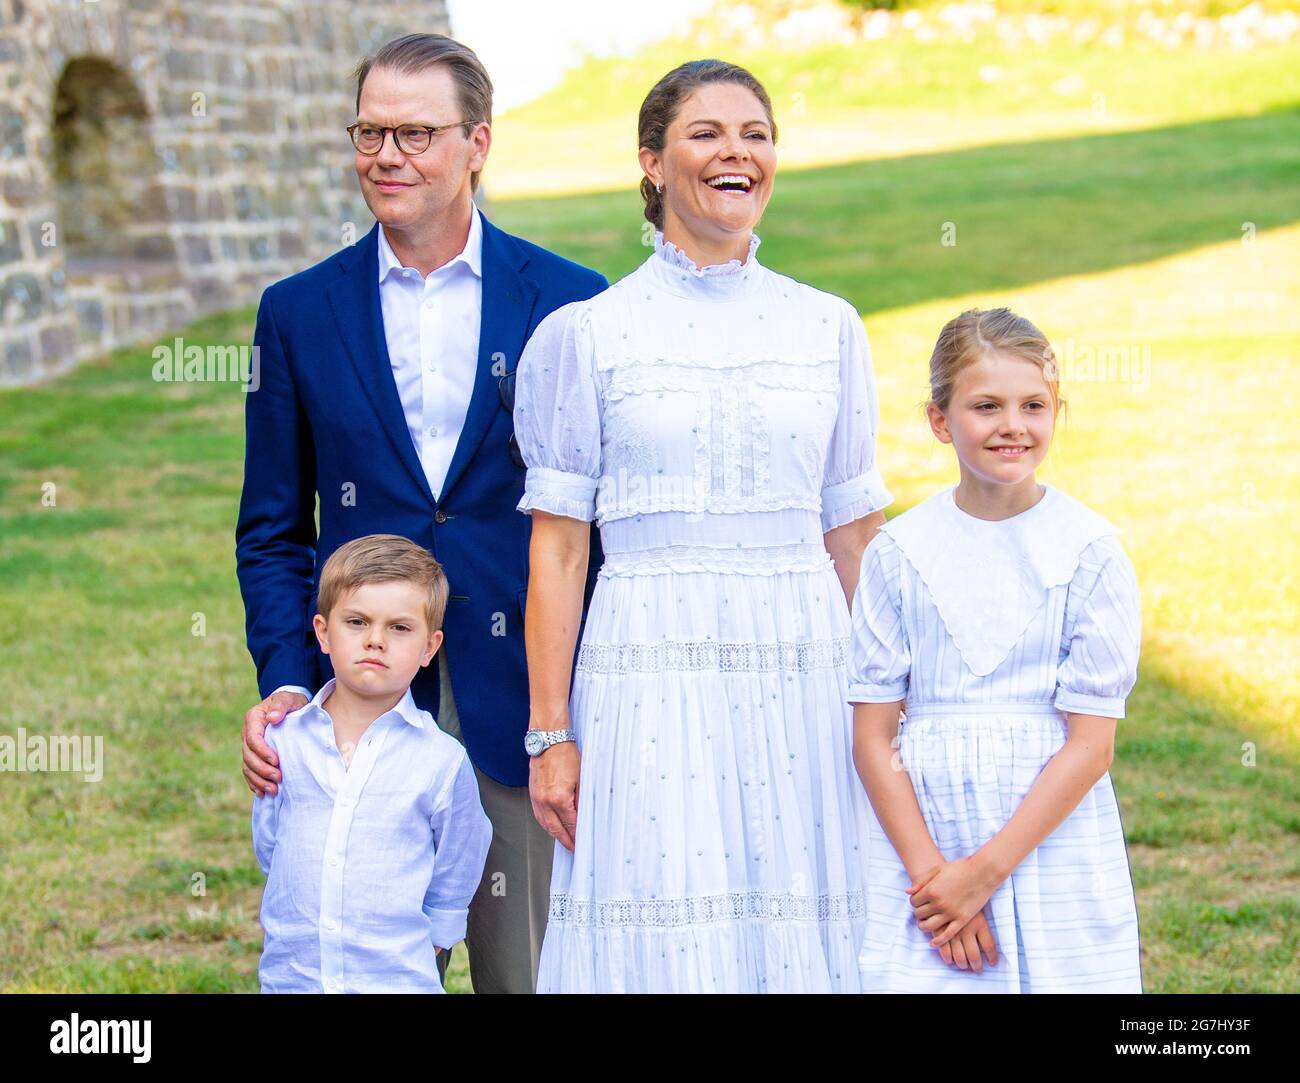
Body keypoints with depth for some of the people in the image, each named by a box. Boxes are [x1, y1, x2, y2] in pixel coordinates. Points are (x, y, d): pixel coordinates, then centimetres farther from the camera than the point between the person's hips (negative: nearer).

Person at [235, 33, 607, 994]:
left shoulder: (570, 303, 2)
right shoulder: (300, 313, 6)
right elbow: (272, 531, 9)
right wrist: (284, 684, -5)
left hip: (526, 699, -1)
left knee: (530, 966, 6)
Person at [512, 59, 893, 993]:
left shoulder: (829, 328, 9)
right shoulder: (585, 335, 1)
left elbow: (851, 534, 12)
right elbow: (557, 545, 1)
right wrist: (550, 734, -3)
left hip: (802, 670, 2)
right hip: (652, 664, -2)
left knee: (801, 942, 3)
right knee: (661, 947, -2)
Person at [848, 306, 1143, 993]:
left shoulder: (1091, 552, -4)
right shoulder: (898, 553, 1)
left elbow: (1090, 742, -7)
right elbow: (872, 735, 1)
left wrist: (986, 871, -12)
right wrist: (930, 871, -10)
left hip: (1052, 848, -1)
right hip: (919, 834, 1)